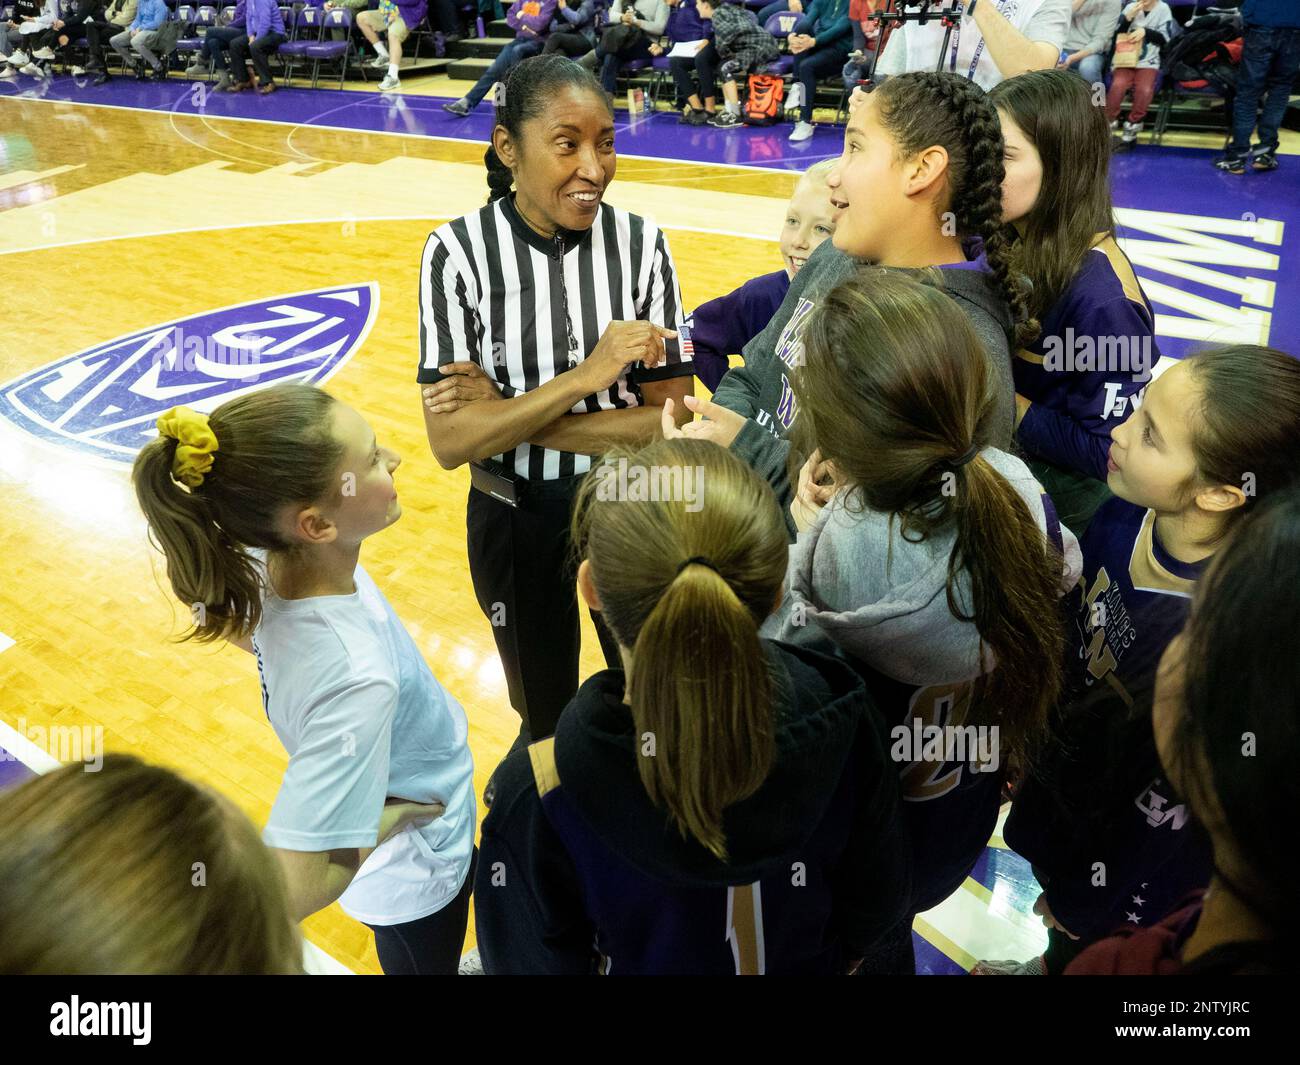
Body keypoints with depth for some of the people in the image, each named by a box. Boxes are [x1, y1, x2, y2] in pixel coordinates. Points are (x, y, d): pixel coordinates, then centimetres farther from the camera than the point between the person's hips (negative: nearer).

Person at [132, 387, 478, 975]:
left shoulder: (266, 564, -23)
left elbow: (221, 615, 2)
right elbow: (291, 891, -42)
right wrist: (391, 816, -26)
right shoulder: (354, 683, -46)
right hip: (416, 873, -6)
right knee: (424, 958, 26)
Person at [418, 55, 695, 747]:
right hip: (516, 522, 0)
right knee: (547, 716, 22)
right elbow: (449, 440, -20)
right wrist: (584, 376, -30)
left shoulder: (639, 244, -13)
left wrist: (509, 418, -21)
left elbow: (671, 420, -15)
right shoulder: (459, 252, -16)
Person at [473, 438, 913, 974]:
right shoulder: (838, 724, -30)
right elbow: (873, 910, -12)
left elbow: (532, 961, -19)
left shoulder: (536, 793, -37)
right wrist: (837, 960, 9)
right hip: (812, 964, 2)